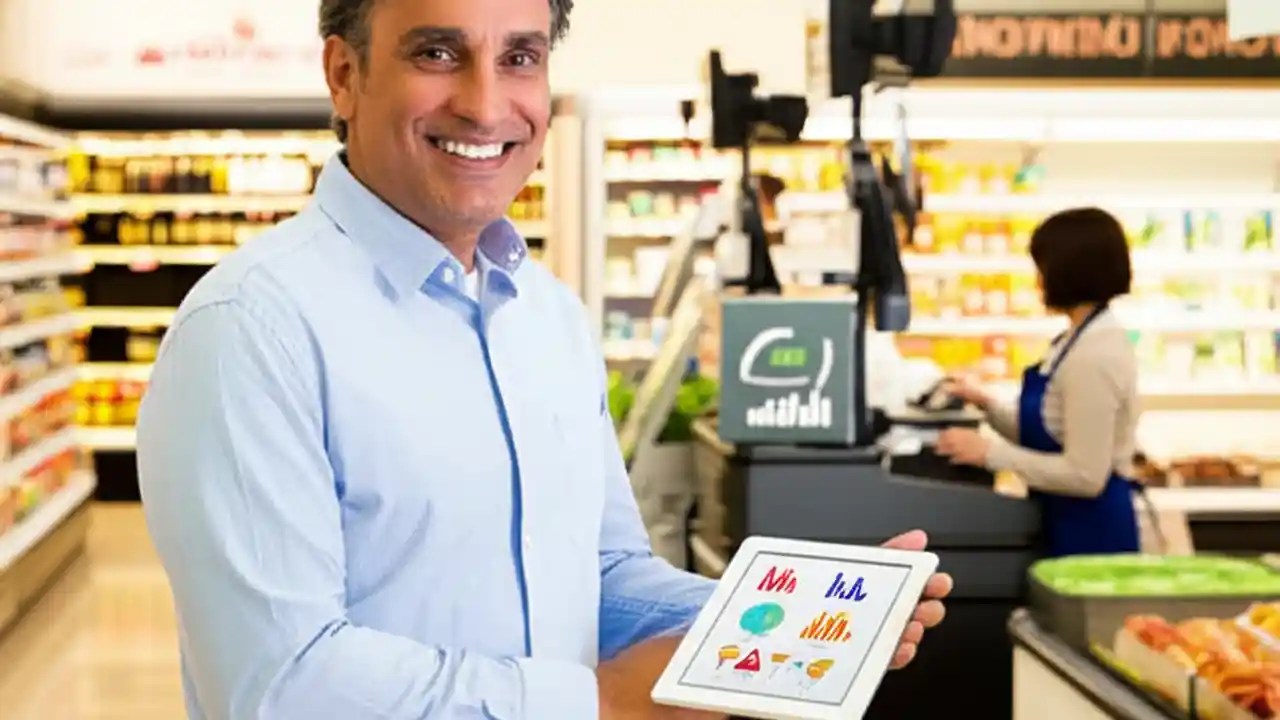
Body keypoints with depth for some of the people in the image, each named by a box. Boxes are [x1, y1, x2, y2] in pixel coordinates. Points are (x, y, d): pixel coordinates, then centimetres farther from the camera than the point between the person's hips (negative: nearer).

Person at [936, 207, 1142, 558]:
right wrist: (987, 404, 9)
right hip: (1071, 524, 10)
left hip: (1090, 530, -10)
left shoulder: (1094, 355, -22)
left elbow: (1086, 475, -24)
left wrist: (991, 452, -21)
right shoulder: (1085, 338, 9)